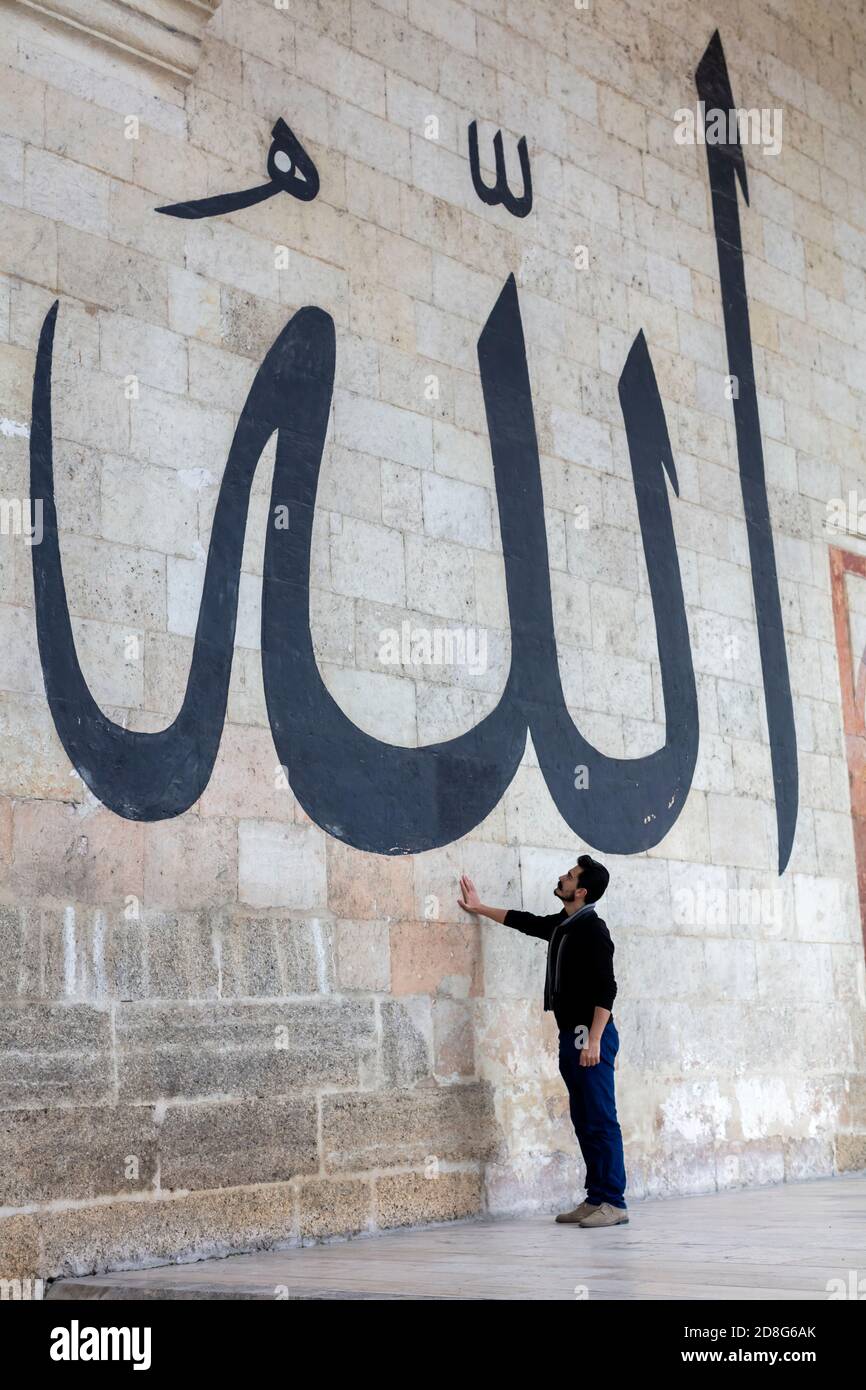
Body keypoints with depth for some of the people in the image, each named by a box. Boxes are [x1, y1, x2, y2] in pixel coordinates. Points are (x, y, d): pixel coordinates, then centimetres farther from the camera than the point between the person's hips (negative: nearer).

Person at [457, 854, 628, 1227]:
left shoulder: (593, 930, -13)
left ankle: (613, 1202, -7)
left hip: (591, 1036, -9)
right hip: (570, 1035, 9)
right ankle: (595, 1199, 14)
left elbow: (606, 989, -18)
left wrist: (594, 1040, -24)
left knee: (601, 1120, -8)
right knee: (583, 1121, 10)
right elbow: (524, 921, 33)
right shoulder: (560, 925, 14)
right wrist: (480, 908, 39)